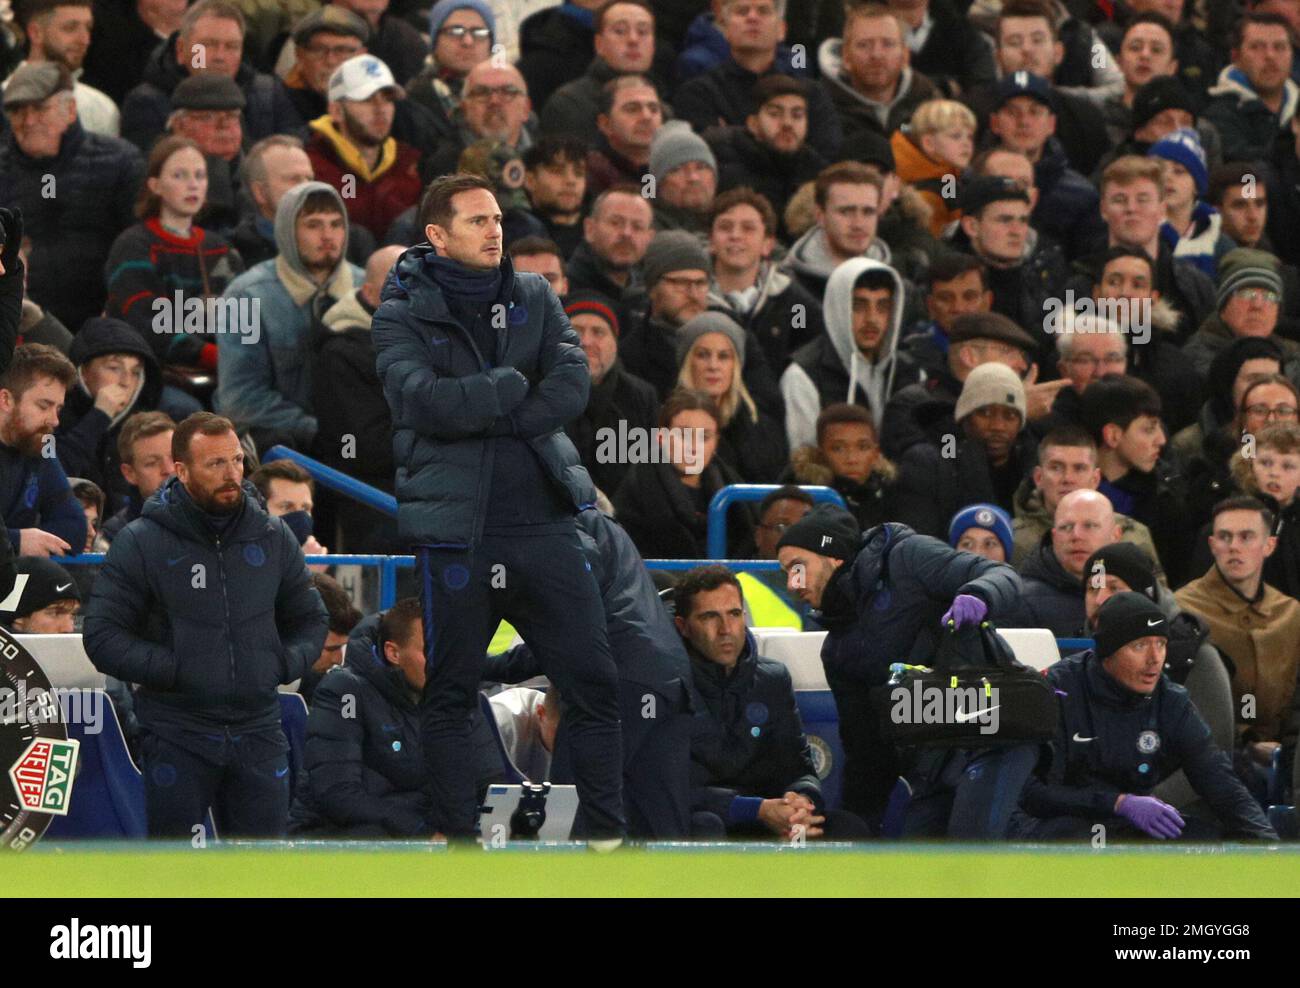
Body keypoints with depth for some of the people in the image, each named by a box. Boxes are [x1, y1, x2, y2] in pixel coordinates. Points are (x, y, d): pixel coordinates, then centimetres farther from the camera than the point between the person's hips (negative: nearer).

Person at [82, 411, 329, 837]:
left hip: (259, 734, 3)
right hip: (176, 735, -3)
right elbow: (102, 634, -5)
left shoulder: (273, 538, 7)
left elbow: (310, 620, 19)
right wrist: (173, 670, -17)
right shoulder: (141, 543, -4)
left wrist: (283, 664, -2)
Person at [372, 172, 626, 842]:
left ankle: (606, 835, 7)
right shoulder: (402, 316, 1)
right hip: (455, 529, -3)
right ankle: (453, 837, 11)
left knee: (595, 685, 1)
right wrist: (516, 386, -9)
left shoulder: (535, 300, 12)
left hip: (542, 522, 3)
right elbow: (426, 400, -17)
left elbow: (572, 385, -3)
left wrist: (477, 415, -13)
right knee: (448, 695, 3)